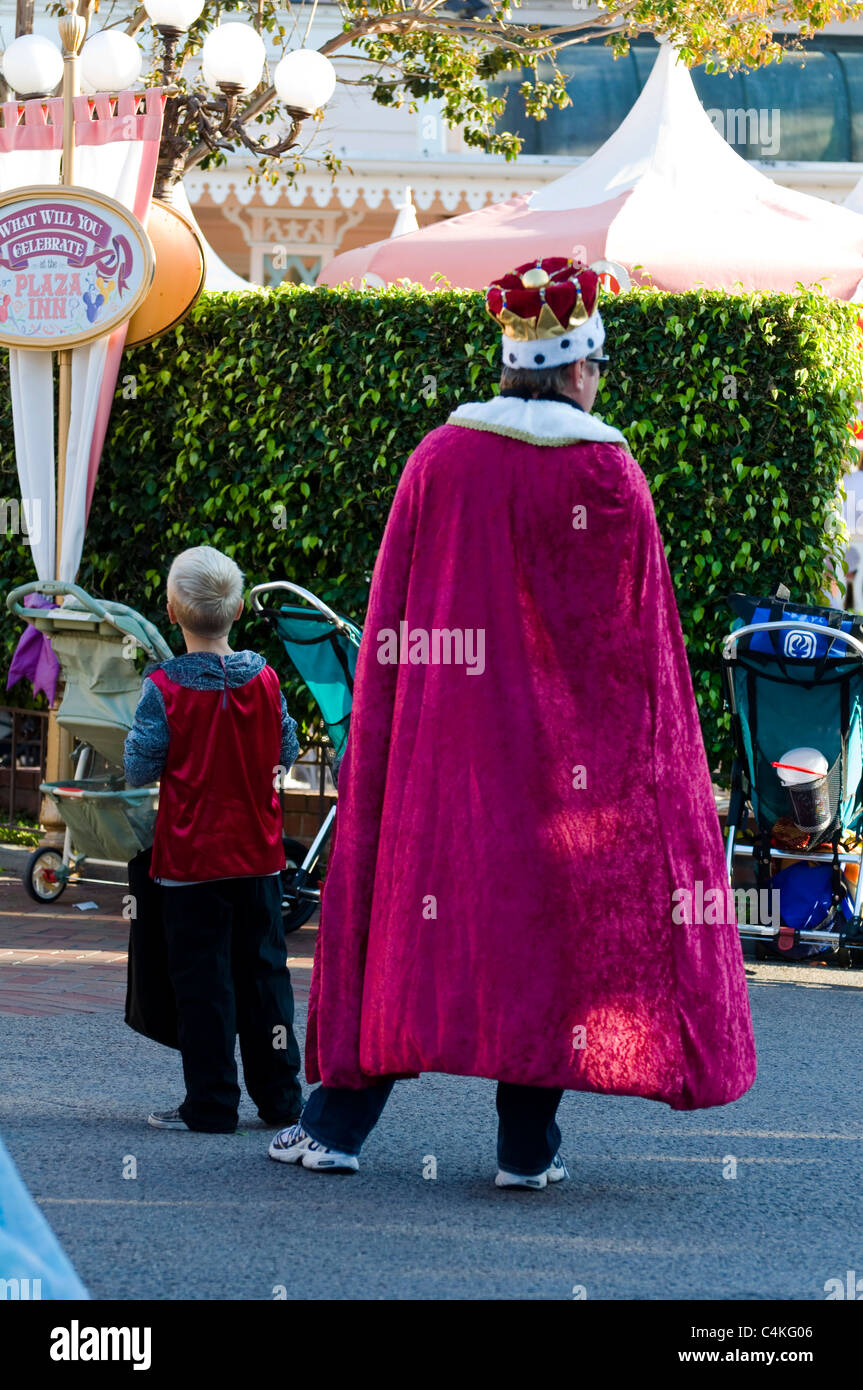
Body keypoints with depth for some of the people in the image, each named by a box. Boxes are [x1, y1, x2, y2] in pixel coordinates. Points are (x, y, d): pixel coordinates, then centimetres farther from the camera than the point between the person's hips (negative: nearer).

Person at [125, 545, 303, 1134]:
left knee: (203, 979, 1)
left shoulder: (164, 688, -14)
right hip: (258, 855, 4)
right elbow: (287, 751, 8)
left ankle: (211, 1104, 3)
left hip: (191, 858, -4)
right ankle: (280, 1097, 17)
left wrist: (136, 738, 8)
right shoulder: (264, 678, -3)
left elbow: (141, 768, -12)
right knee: (264, 969, 12)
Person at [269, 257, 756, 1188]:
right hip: (567, 737, -2)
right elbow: (638, 633, -3)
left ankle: (338, 1122, 7)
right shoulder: (609, 476, -5)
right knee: (557, 906, 4)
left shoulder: (439, 459, 2)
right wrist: (638, 748, 6)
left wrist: (386, 725, 14)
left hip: (444, 732, 3)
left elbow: (390, 616, 6)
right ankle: (526, 1145, 4)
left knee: (407, 904, 8)